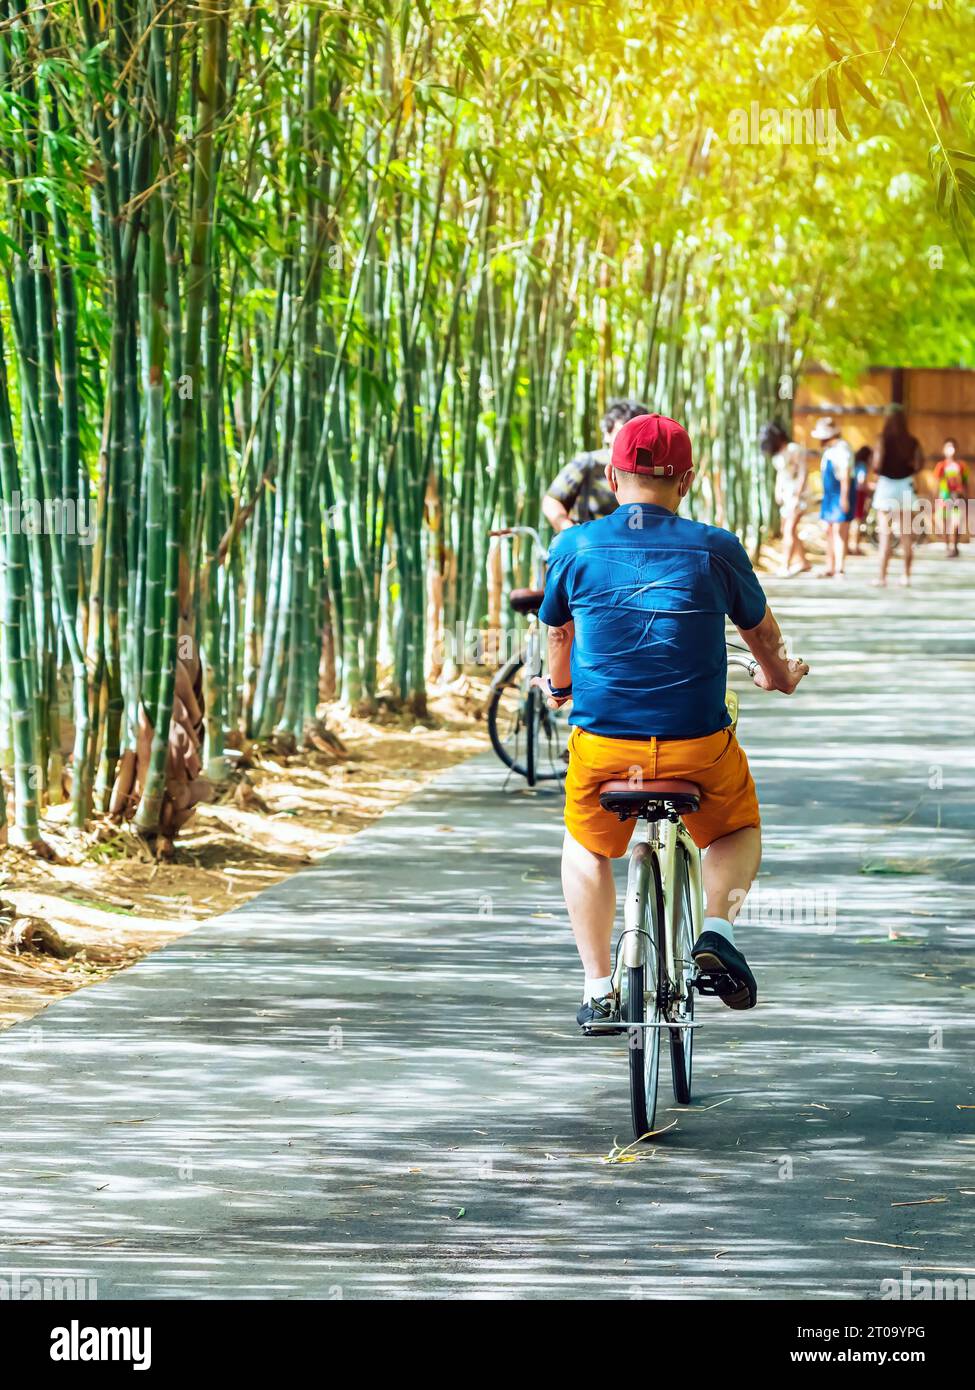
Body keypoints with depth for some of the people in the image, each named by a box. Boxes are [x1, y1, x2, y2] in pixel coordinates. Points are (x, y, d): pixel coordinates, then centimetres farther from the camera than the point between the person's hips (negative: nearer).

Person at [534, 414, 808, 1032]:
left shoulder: (575, 546, 2)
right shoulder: (716, 549, 0)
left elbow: (558, 631, 20)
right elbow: (761, 629, 18)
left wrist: (559, 686, 43)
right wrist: (778, 674, 41)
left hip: (604, 743, 1)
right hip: (699, 746, -1)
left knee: (588, 846, 29)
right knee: (740, 831, 28)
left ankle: (599, 989, 20)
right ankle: (716, 926, 1)